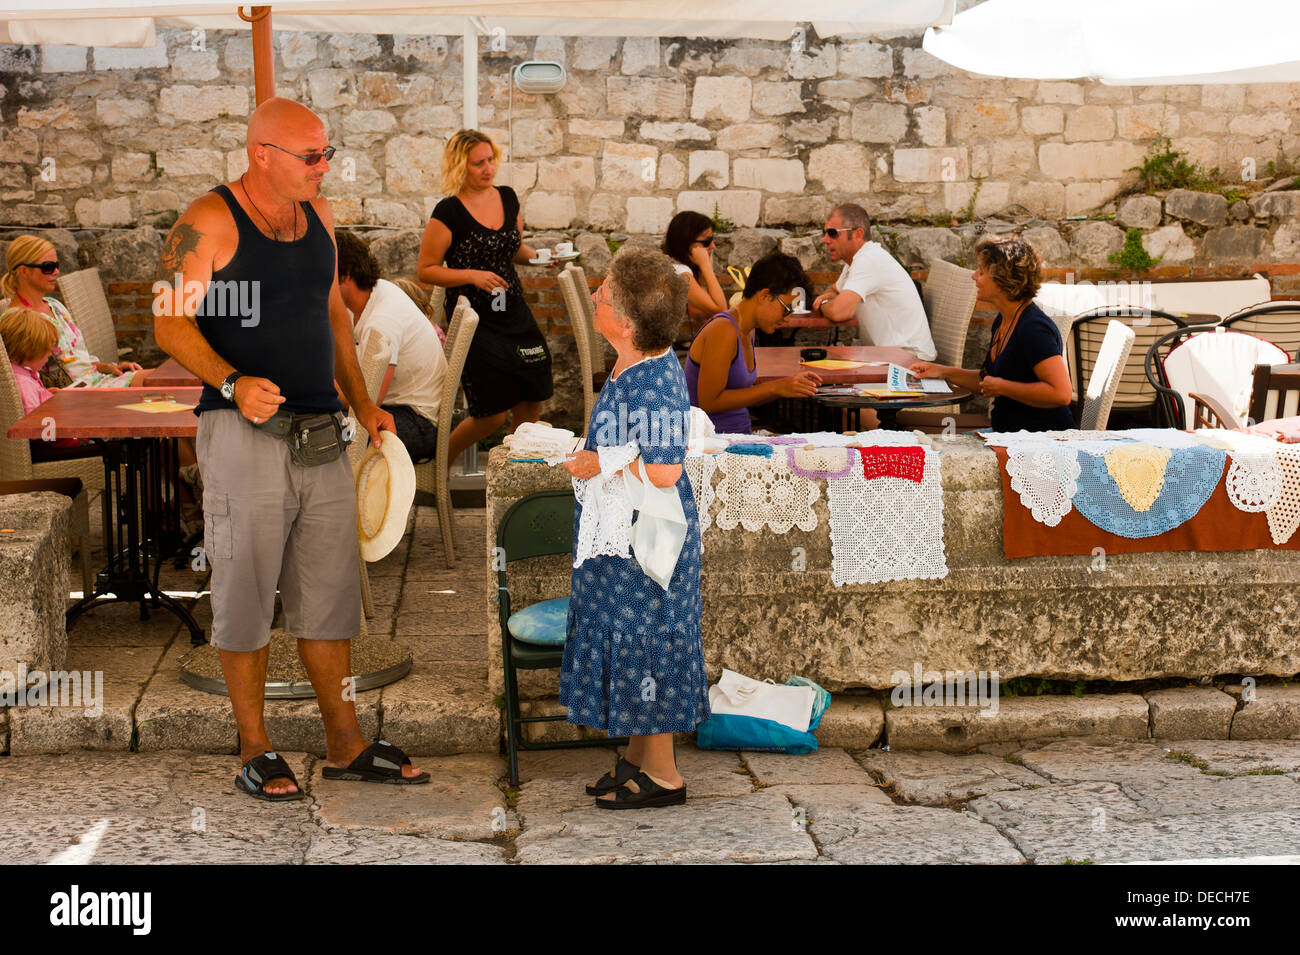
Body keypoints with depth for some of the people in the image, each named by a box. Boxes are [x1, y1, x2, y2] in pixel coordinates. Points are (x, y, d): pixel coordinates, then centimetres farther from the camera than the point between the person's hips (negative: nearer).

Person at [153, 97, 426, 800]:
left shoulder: (318, 216, 13)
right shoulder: (208, 222, -7)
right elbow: (171, 324, -12)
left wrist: (361, 402, 13)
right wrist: (232, 383, -27)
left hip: (321, 436, 6)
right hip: (243, 434, -6)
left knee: (330, 595, 11)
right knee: (246, 597, 2)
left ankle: (345, 745, 20)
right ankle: (255, 751, 15)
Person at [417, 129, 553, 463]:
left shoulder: (508, 198, 7)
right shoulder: (449, 213, -11)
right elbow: (425, 270, -8)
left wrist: (538, 256, 1)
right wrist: (472, 275, -19)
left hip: (514, 313, 6)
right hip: (474, 319, -6)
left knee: (531, 403, 5)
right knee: (494, 413, -5)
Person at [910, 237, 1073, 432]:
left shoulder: (1034, 328, -19)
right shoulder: (1002, 321, 11)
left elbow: (1061, 393, -27)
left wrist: (1001, 387, -18)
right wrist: (943, 372, 17)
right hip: (1007, 431, 9)